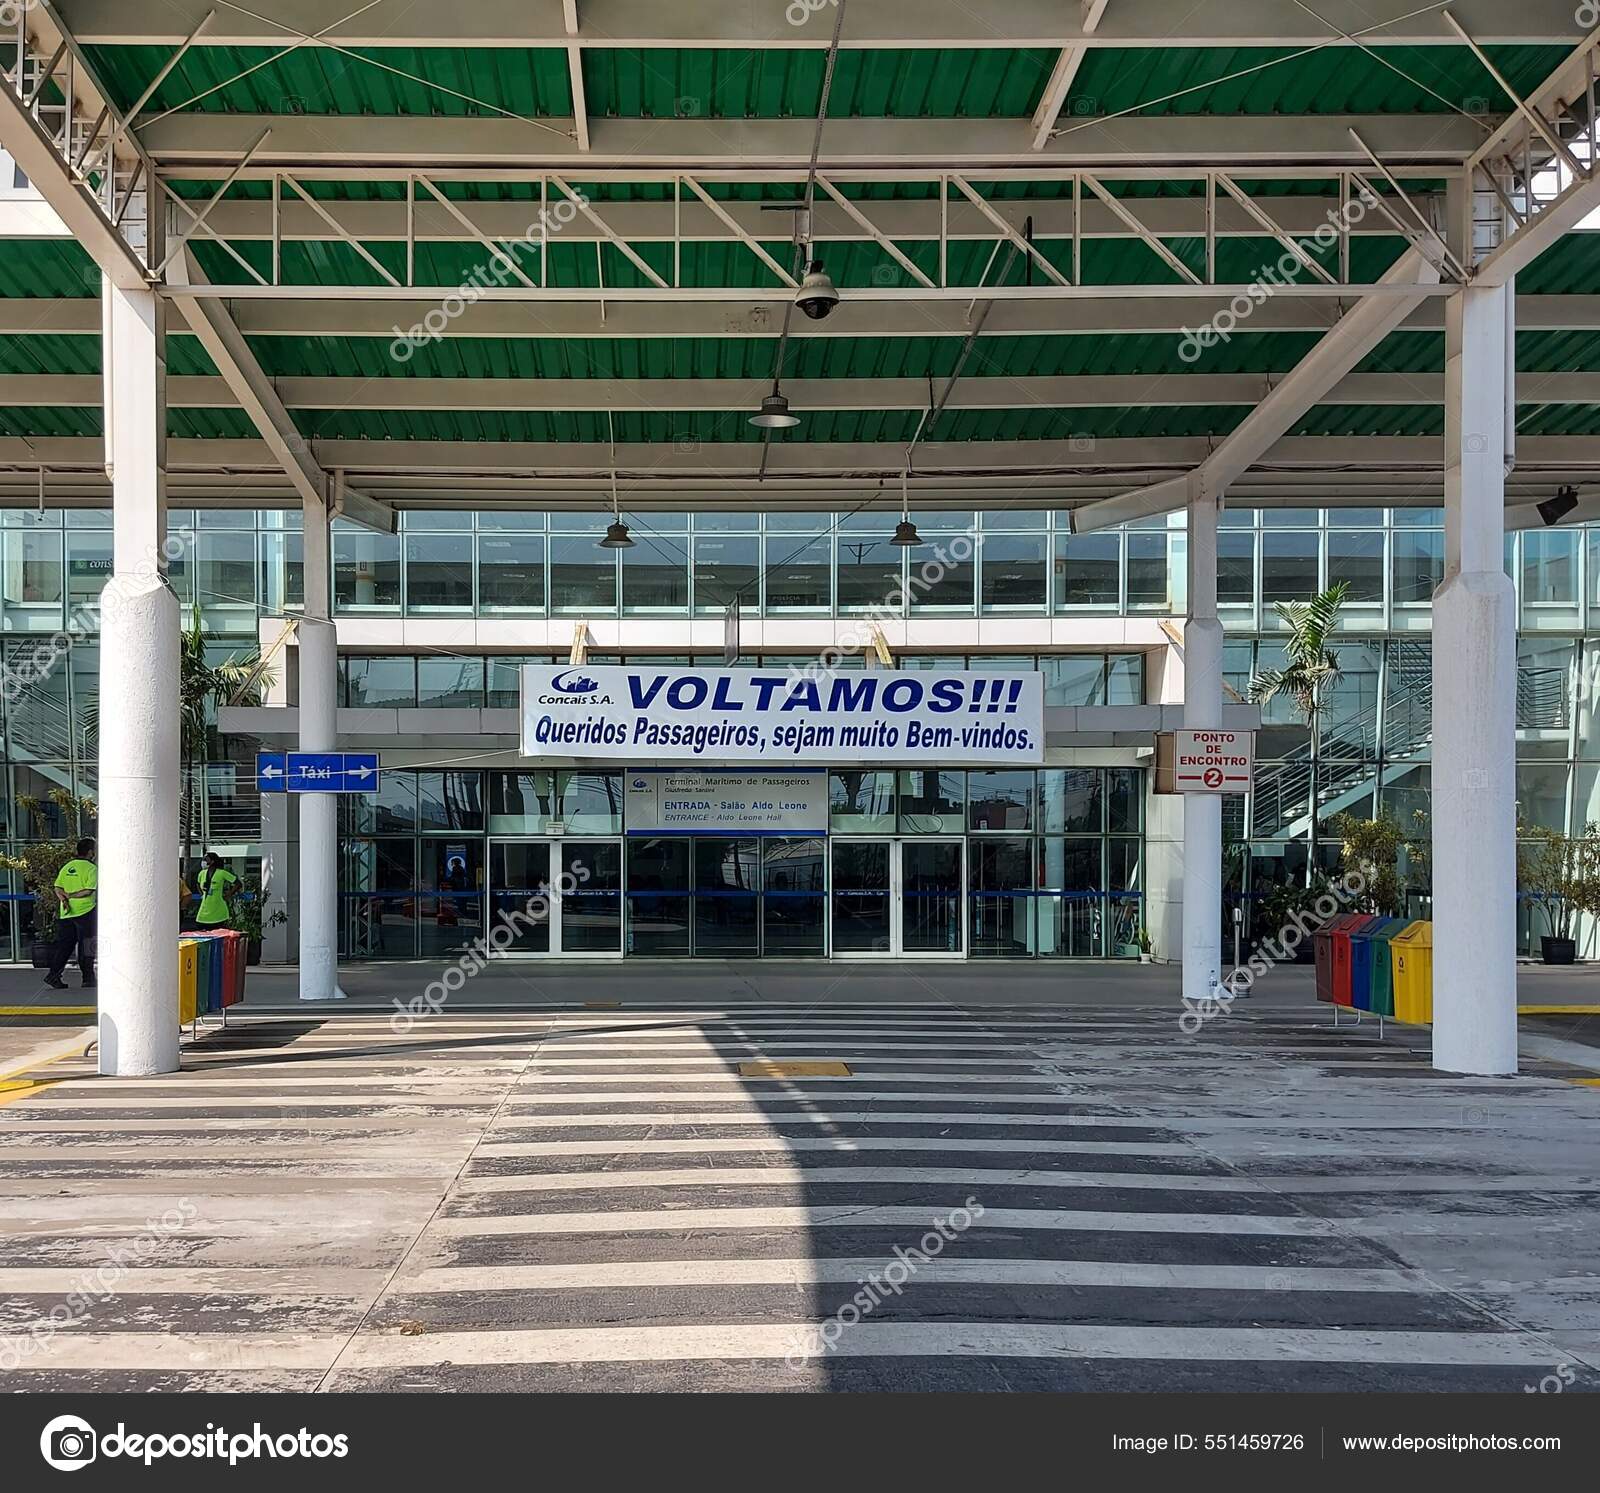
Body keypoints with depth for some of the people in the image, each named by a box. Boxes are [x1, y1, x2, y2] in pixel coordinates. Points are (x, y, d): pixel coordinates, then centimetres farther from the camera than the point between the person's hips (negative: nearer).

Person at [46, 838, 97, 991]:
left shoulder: (66, 867, 12)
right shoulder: (91, 868, -7)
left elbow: (57, 888, 5)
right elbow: (89, 890, -17)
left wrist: (64, 898, -8)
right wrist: (70, 896, -10)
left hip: (67, 913, 6)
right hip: (85, 911, -6)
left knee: (64, 944, 10)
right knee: (86, 945, 1)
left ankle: (53, 975, 4)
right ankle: (88, 978, 4)